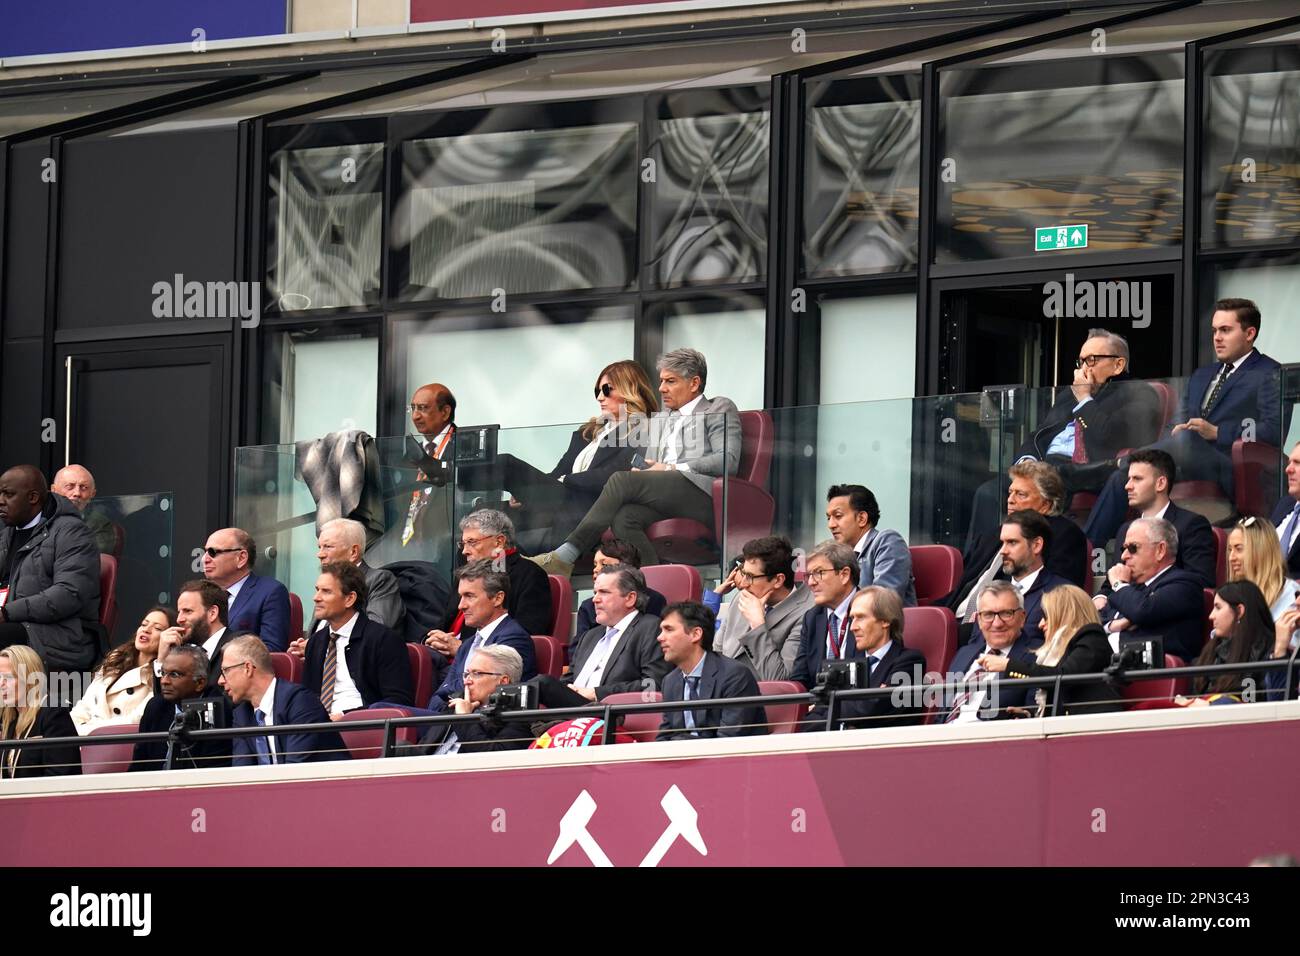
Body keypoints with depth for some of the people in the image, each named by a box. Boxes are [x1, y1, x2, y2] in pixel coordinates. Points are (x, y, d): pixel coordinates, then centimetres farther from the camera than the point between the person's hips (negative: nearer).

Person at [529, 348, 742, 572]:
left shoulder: (720, 409, 12)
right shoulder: (660, 419, 33)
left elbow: (728, 461, -3)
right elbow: (652, 466, 27)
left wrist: (673, 468, -9)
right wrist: (642, 470, 1)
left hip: (700, 494, -6)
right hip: (665, 499, 6)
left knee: (622, 479, -24)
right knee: (624, 517, -28)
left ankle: (566, 556, -29)